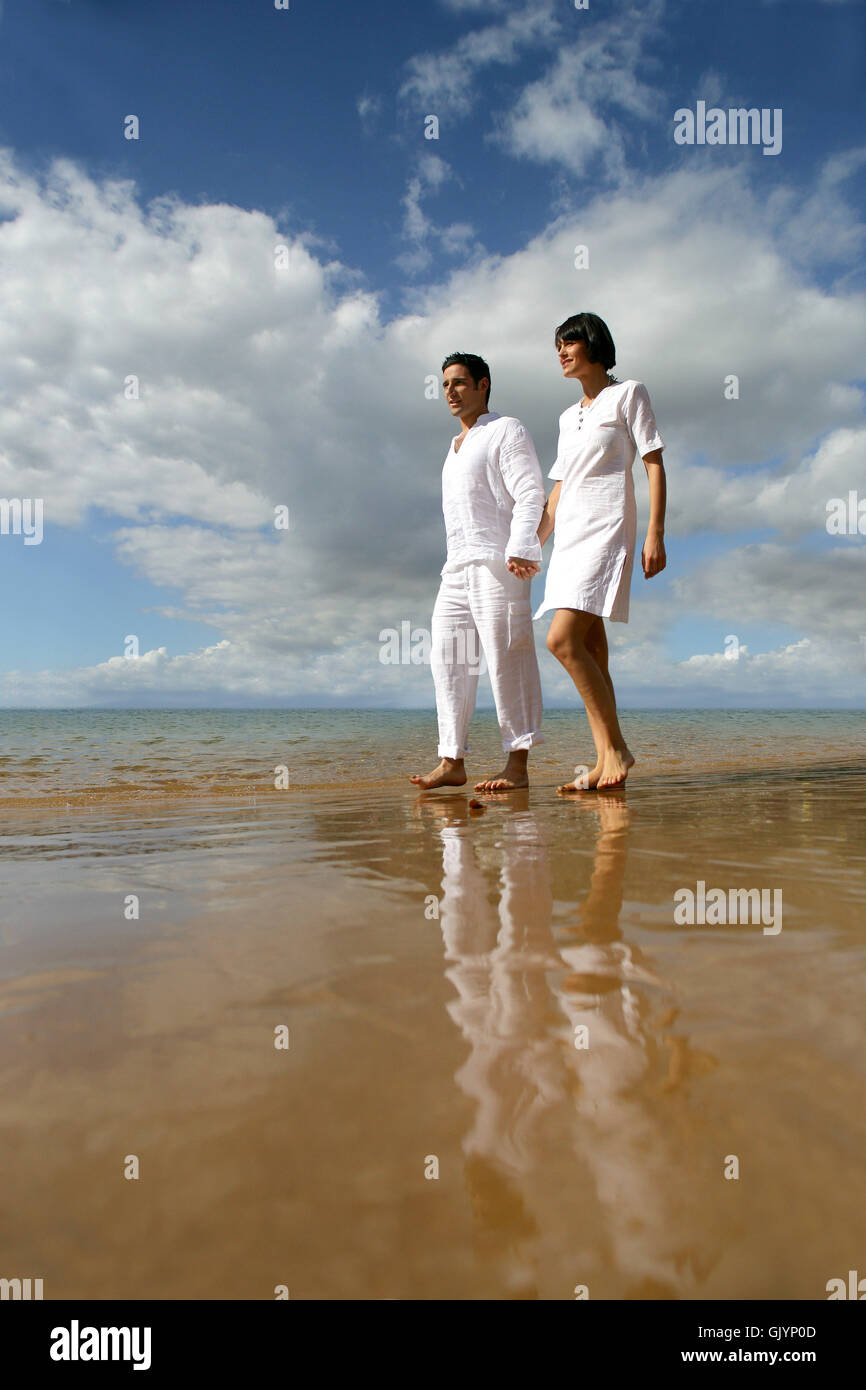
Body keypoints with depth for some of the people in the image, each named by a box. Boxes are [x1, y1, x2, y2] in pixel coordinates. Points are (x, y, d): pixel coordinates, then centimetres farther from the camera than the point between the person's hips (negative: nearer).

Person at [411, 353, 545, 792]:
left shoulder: (505, 430, 5)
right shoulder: (456, 447, 28)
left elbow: (530, 493, -7)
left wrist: (518, 549, -21)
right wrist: (454, 563, 18)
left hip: (497, 562, -8)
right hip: (457, 568, 8)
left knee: (505, 657, -11)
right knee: (447, 658, 0)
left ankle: (518, 764, -9)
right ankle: (452, 762, 1)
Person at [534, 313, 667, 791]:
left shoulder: (628, 394, 5)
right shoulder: (569, 417, 24)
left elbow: (654, 465, -2)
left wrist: (655, 534, -12)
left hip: (607, 528, -7)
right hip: (569, 536, 7)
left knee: (563, 640, -21)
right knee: (590, 651, 0)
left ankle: (616, 746, -10)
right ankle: (605, 763, 1)